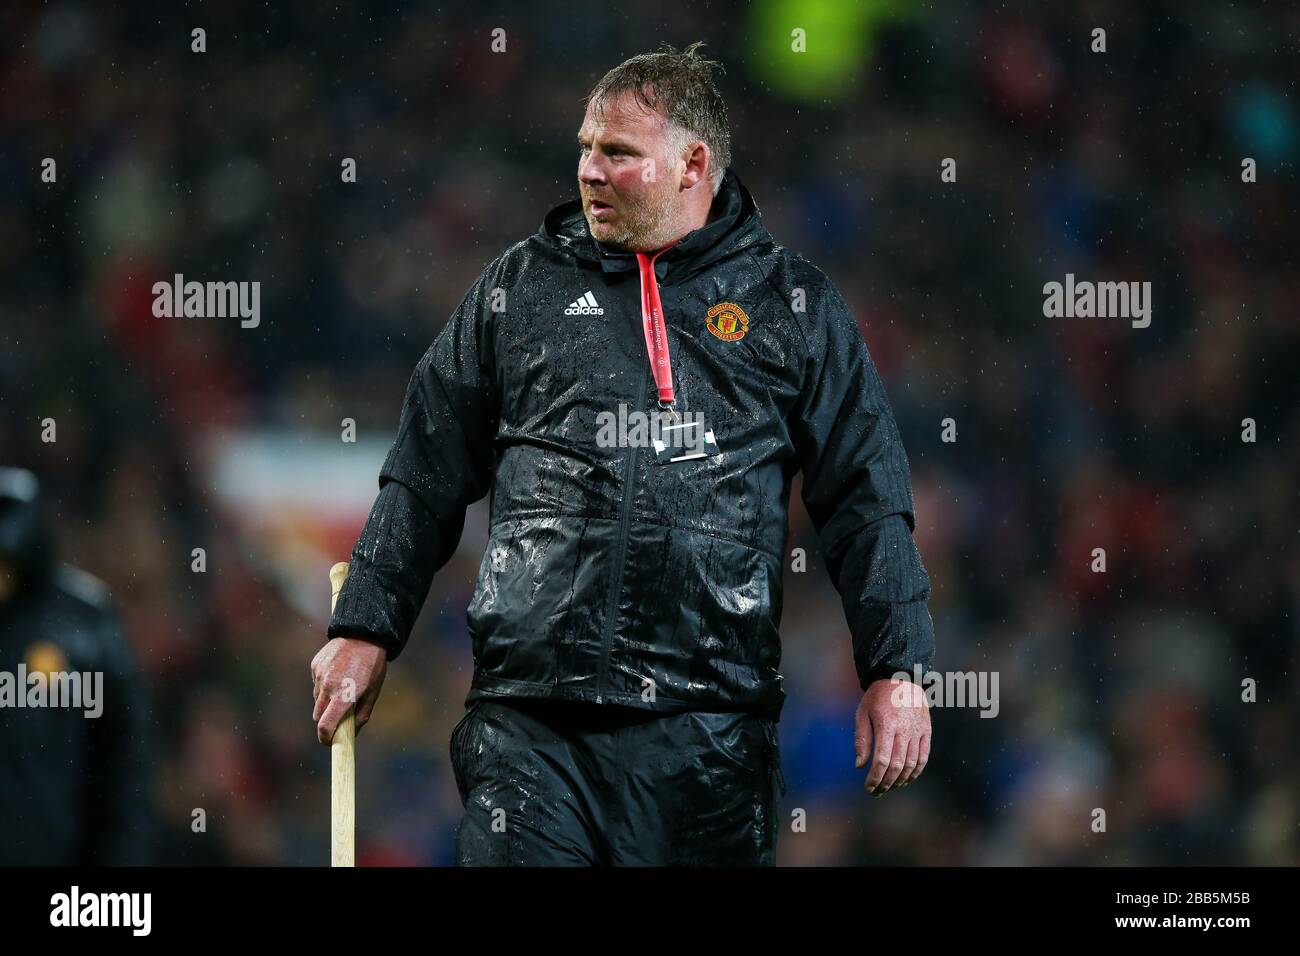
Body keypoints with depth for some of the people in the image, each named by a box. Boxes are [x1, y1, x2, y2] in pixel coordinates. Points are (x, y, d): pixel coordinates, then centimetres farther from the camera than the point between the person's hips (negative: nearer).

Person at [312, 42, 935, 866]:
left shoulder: (794, 305, 10)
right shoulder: (520, 289, 13)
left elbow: (868, 501, 8)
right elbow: (424, 479, 15)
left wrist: (897, 671, 1)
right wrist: (366, 632, 10)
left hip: (713, 734, 0)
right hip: (531, 726, 0)